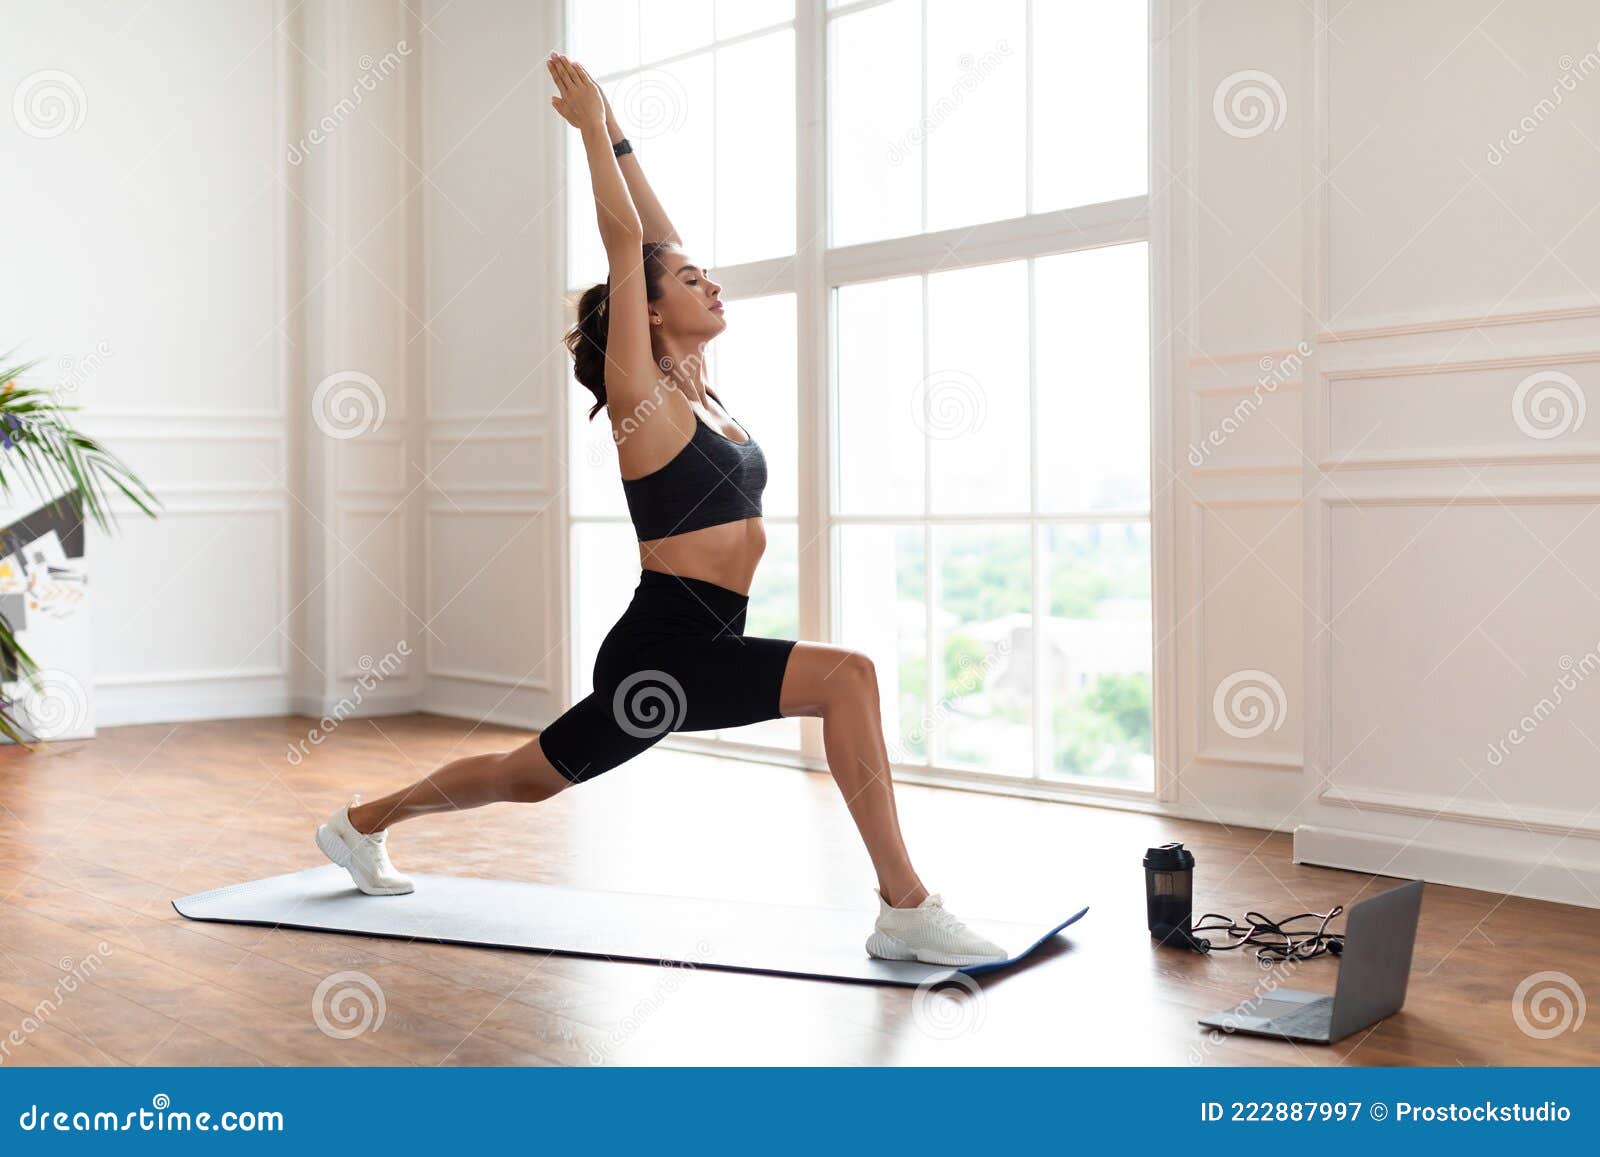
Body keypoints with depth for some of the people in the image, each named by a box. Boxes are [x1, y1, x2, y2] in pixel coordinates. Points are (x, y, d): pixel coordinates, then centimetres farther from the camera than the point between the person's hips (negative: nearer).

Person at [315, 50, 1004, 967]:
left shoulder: (699, 392, 12)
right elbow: (626, 243, -11)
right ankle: (905, 911, -21)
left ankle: (361, 824, 41)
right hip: (663, 649, -9)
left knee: (528, 778, 21)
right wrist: (594, 127, -2)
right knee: (846, 675, -24)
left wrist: (618, 136, 20)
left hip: (702, 648, 9)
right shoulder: (640, 394, -9)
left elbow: (657, 237, 16)